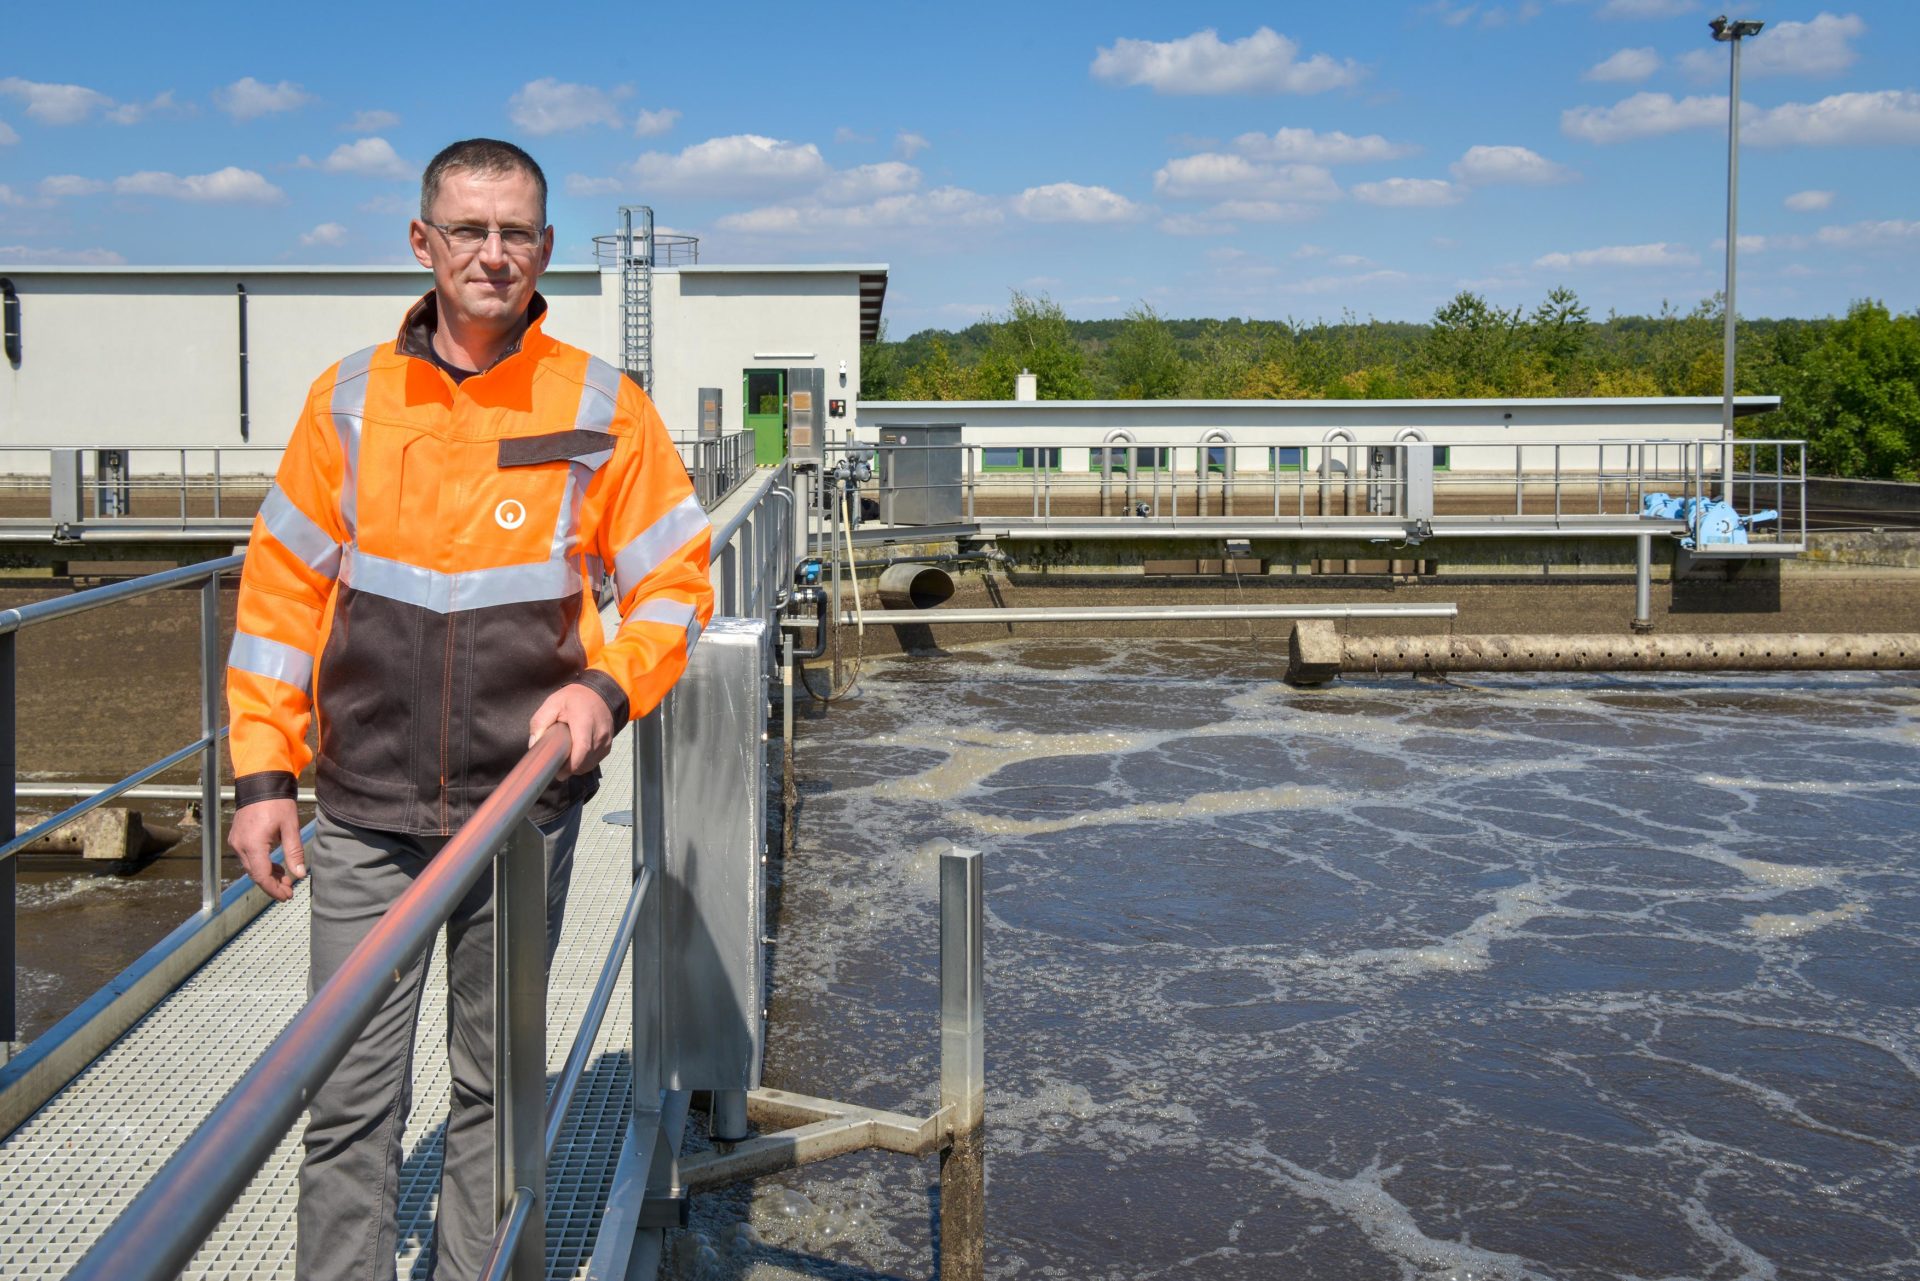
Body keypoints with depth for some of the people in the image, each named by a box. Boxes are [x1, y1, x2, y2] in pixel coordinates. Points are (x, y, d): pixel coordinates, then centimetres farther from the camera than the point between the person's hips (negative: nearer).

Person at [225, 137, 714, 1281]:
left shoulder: (602, 408, -1)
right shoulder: (349, 400, 3)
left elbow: (676, 582, 3)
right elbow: (282, 591, 6)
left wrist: (609, 685, -16)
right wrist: (262, 773, 3)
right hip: (365, 815, 1)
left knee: (496, 1086, 13)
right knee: (351, 1093, 5)